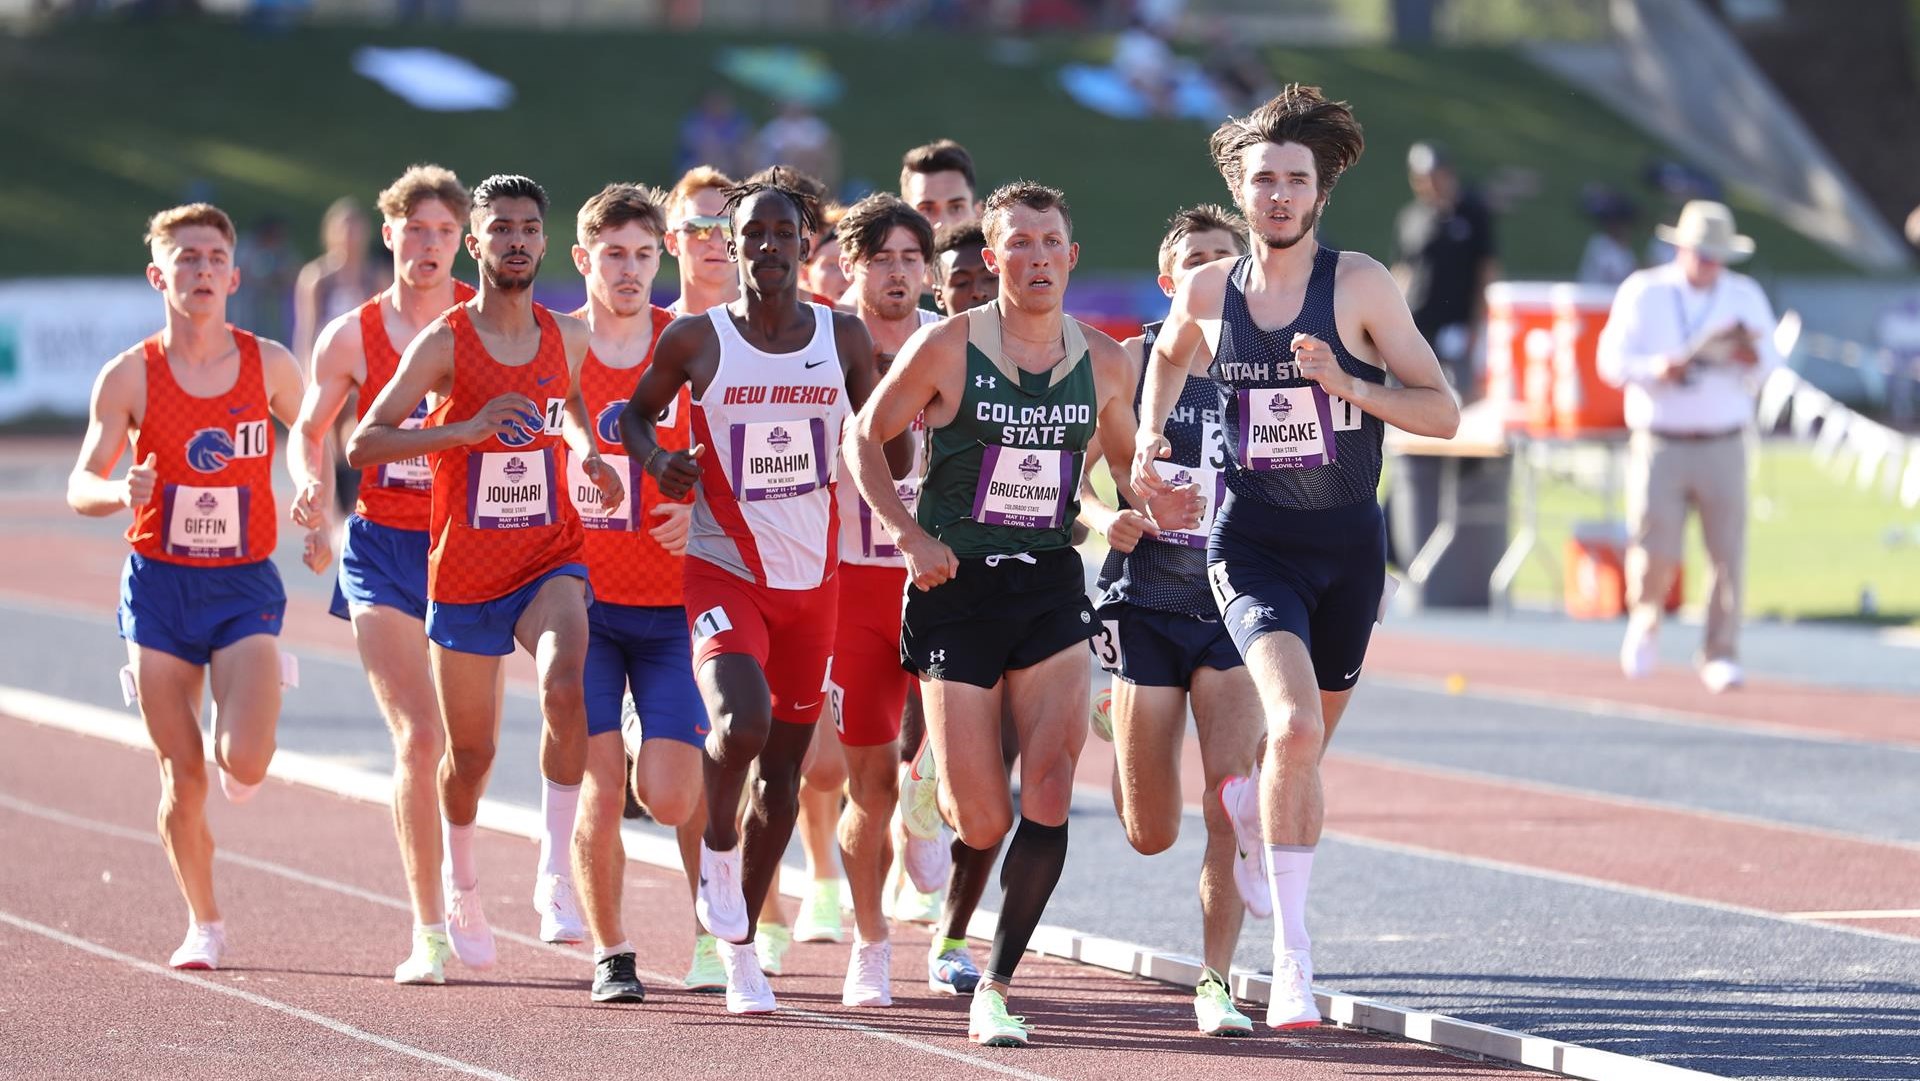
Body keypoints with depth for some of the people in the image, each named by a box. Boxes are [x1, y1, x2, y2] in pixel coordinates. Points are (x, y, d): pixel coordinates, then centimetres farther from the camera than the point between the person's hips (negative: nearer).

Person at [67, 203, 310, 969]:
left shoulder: (268, 365, -3)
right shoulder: (130, 376, -5)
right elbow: (80, 486, -2)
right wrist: (120, 492, -25)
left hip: (244, 588, 0)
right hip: (159, 587, 0)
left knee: (245, 762, -18)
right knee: (183, 779, 0)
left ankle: (240, 761, 21)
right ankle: (203, 925, 20)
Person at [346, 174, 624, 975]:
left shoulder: (566, 339, 5)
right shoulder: (444, 344, -8)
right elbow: (362, 445, -13)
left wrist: (588, 452, 8)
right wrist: (465, 430, -24)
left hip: (550, 559, 2)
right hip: (465, 570, -2)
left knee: (564, 683, -29)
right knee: (470, 750, 9)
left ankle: (554, 875, -23)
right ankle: (461, 887, 37)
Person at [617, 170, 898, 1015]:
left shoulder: (843, 338, 1)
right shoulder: (695, 341, -4)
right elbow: (635, 414, 11)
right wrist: (657, 459, -9)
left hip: (813, 576, 3)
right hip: (722, 568, -3)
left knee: (783, 770, 8)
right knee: (742, 721, -28)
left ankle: (740, 944, 24)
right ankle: (718, 850, 3)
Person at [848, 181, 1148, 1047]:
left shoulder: (1102, 361, 4)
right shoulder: (947, 348, -7)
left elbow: (1123, 458, 22)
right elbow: (865, 438, 1)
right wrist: (908, 534, -11)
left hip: (1051, 585, 3)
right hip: (957, 586, -2)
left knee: (1048, 796, -14)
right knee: (983, 826, -3)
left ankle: (997, 988, -2)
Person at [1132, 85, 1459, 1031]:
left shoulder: (1359, 284, -6)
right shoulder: (1206, 293, 0)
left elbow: (1443, 412, -7)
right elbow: (1169, 355, 25)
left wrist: (1346, 384, -21)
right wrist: (1149, 436, 9)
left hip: (1349, 542, 1)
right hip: (1252, 538, -1)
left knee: (1309, 744, 15)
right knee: (1295, 726, -24)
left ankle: (1244, 800, 53)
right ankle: (1291, 957, -19)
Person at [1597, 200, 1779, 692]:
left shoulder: (1746, 296, 9)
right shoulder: (1643, 292, 3)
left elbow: (1770, 364, 4)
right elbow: (1613, 359, -1)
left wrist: (1751, 359, -20)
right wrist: (1656, 369, -19)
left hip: (1723, 447, 2)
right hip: (1659, 444, -2)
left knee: (1728, 552, -6)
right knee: (1656, 553, -7)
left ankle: (1721, 656, 0)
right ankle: (1644, 618, 23)